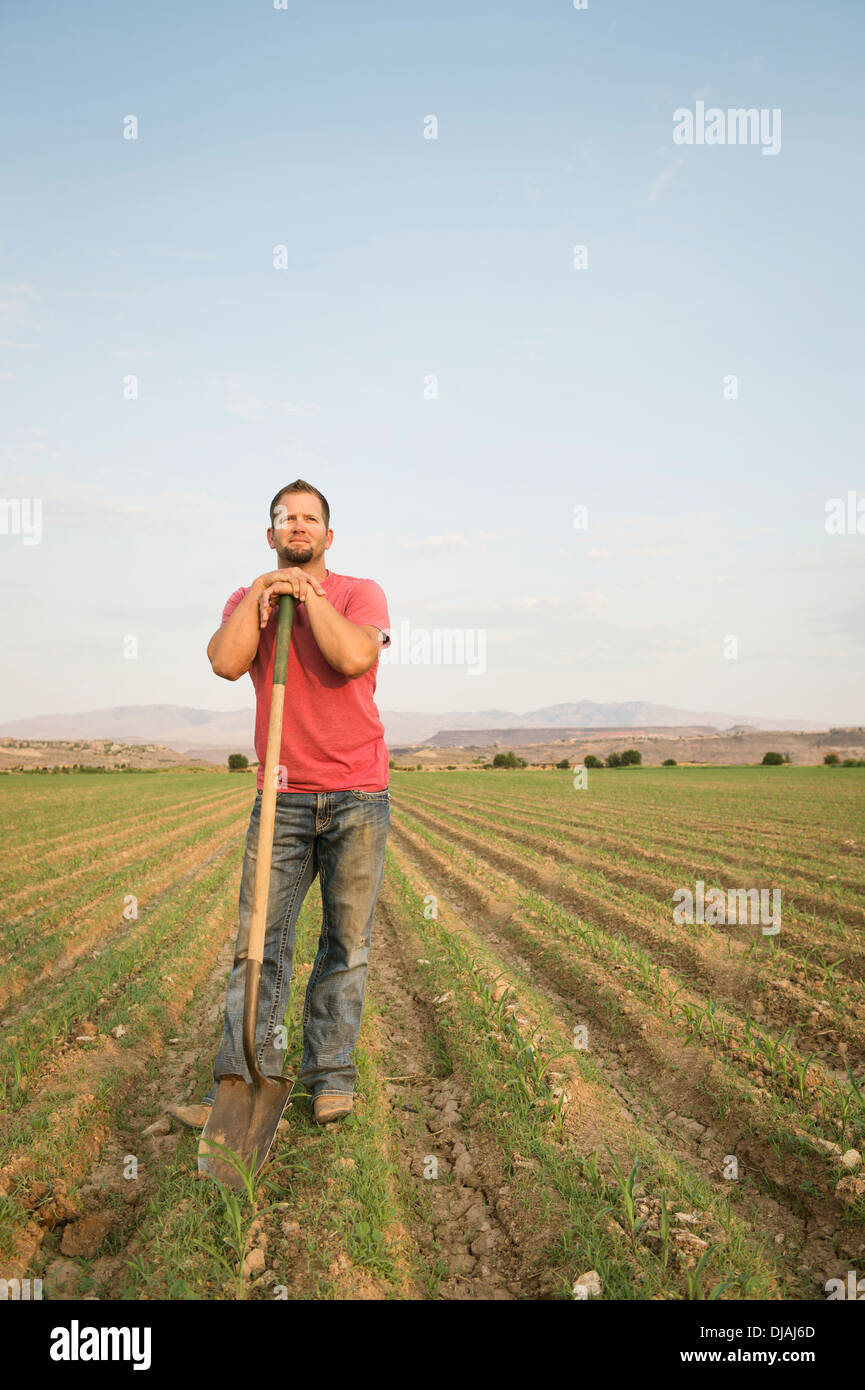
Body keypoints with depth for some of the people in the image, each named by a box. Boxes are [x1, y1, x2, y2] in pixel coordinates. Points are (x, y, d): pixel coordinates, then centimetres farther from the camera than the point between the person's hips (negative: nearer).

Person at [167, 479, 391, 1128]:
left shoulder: (361, 592, 3)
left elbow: (353, 657, -20)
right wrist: (262, 590, -7)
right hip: (282, 800, 2)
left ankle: (330, 1079, 15)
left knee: (347, 944, 4)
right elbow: (226, 661, -10)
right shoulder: (248, 599, 12)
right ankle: (241, 1088, 4)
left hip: (358, 796, -2)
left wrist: (307, 592, -12)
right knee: (260, 945, -2)